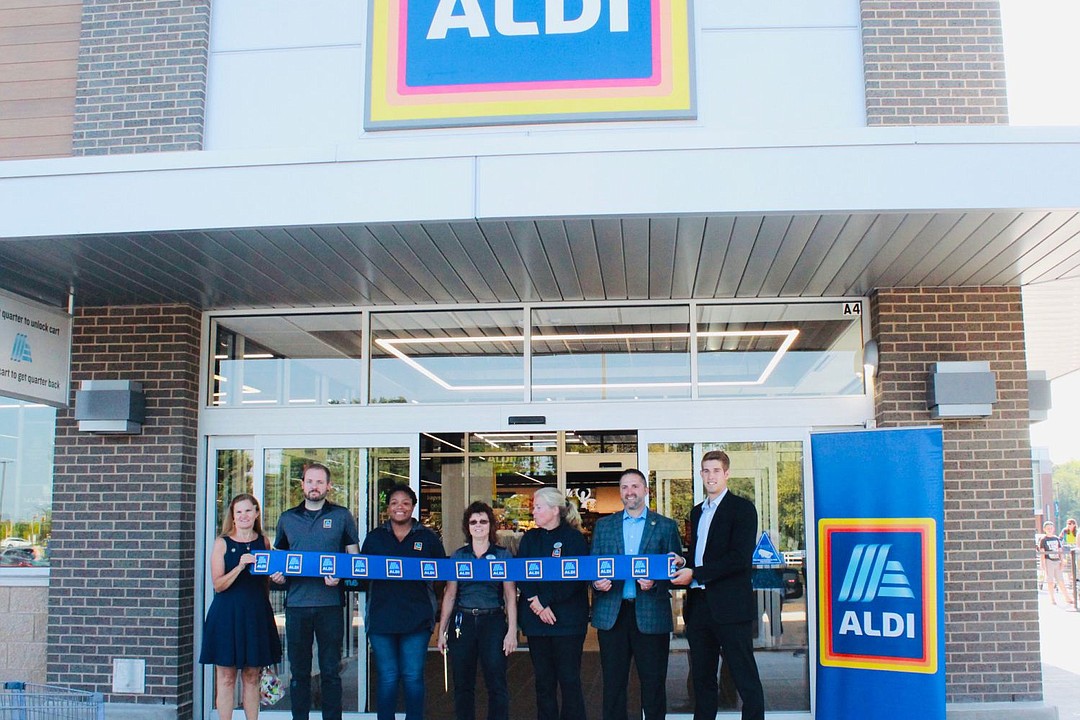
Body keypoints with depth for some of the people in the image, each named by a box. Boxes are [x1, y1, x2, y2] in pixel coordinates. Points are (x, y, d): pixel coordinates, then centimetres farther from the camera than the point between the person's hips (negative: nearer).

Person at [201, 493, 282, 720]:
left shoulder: (263, 542, 9)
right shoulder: (222, 543, 0)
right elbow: (218, 585, -8)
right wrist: (240, 567, -20)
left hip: (257, 614, 3)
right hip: (227, 614, -3)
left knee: (252, 676, 7)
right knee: (226, 677, -1)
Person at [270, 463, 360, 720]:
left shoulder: (342, 516, 5)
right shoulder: (287, 518, 12)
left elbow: (354, 556, 5)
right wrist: (276, 573, 0)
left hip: (330, 603, -2)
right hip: (296, 602, 2)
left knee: (330, 670, 4)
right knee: (299, 670, 8)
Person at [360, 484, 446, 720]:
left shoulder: (428, 538, 9)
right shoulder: (374, 537, 12)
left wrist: (428, 572, -4)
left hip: (417, 618, -1)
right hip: (381, 617, 1)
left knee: (413, 676, 1)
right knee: (387, 677, 4)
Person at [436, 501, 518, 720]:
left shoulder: (503, 555, 4)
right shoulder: (458, 556, 10)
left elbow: (510, 596, 2)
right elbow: (449, 595, 12)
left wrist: (512, 631, -5)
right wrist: (442, 630, 9)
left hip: (493, 621, -2)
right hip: (462, 622, 2)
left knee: (496, 683, -5)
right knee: (462, 684, 7)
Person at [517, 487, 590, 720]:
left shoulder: (574, 538, -2)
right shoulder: (530, 538, 12)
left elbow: (573, 578, -10)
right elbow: (521, 574, 2)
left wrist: (545, 601, -16)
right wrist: (537, 604, -13)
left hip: (567, 619, -4)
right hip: (535, 619, 4)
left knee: (569, 679, -1)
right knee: (543, 679, 8)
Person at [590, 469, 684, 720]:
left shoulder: (666, 526, 6)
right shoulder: (603, 525, 13)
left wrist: (656, 583, -15)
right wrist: (597, 583, -9)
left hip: (651, 614, -2)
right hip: (611, 612, 2)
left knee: (653, 682, 2)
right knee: (613, 683, 5)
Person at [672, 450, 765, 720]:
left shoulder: (742, 508, -5)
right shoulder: (697, 511, 18)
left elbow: (740, 558, -15)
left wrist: (695, 574, -16)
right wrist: (683, 566, 2)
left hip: (730, 606, -7)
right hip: (699, 606, 7)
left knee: (746, 679, -3)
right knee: (702, 679, 12)